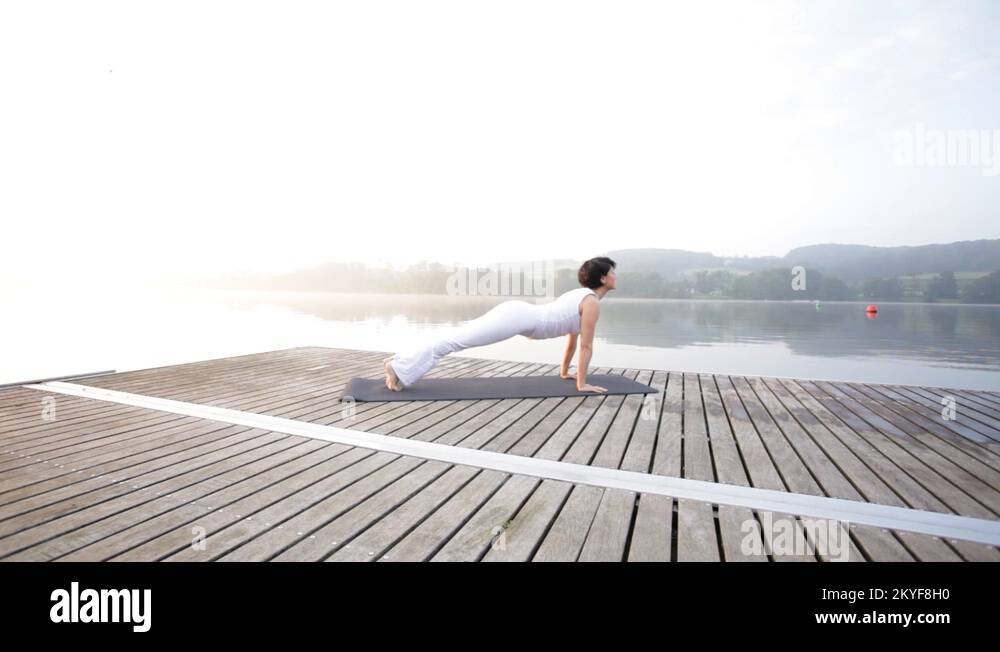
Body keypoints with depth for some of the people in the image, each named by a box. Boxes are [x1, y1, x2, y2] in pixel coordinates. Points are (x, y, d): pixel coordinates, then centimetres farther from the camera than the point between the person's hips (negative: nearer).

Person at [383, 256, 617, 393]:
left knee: (457, 339, 5)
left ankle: (398, 365, 7)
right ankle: (398, 367, -9)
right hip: (517, 316, -8)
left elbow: (572, 337, 30)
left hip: (517, 311, 8)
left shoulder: (581, 295, 23)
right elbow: (586, 346, -7)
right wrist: (581, 384, -2)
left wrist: (565, 371, 34)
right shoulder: (592, 302, -5)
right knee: (456, 341, -10)